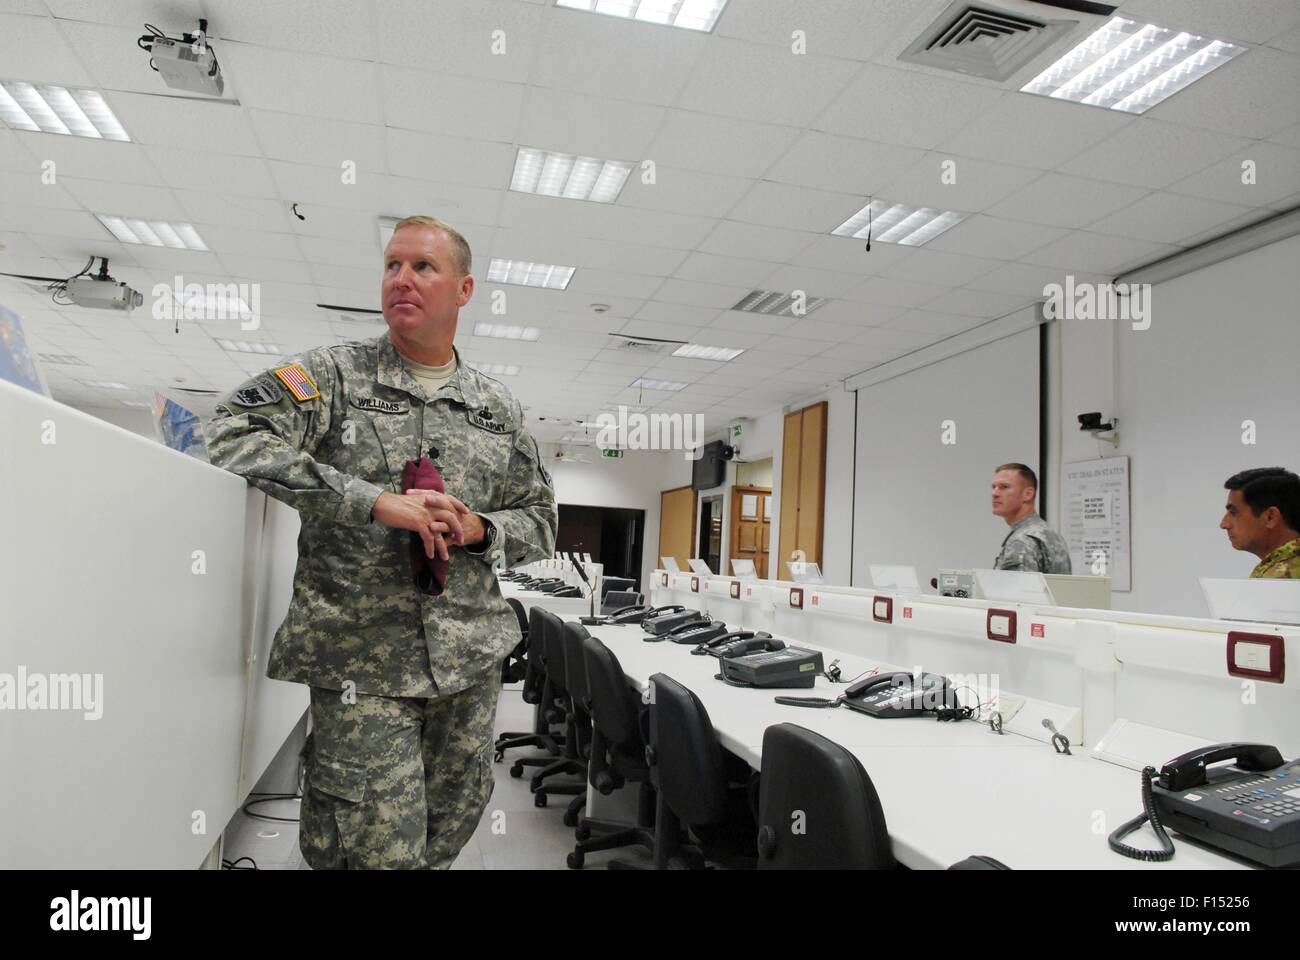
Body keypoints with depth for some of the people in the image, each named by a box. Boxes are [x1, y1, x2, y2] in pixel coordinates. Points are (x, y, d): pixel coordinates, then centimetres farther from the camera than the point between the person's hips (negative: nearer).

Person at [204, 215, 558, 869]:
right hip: (362, 664, -4)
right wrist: (373, 501, -24)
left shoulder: (499, 407, 9)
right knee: (379, 848, -1)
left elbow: (540, 521, 14)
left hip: (472, 656, 4)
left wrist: (480, 530, -9)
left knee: (453, 824, 18)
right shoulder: (333, 374, -1)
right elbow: (233, 435, -16)